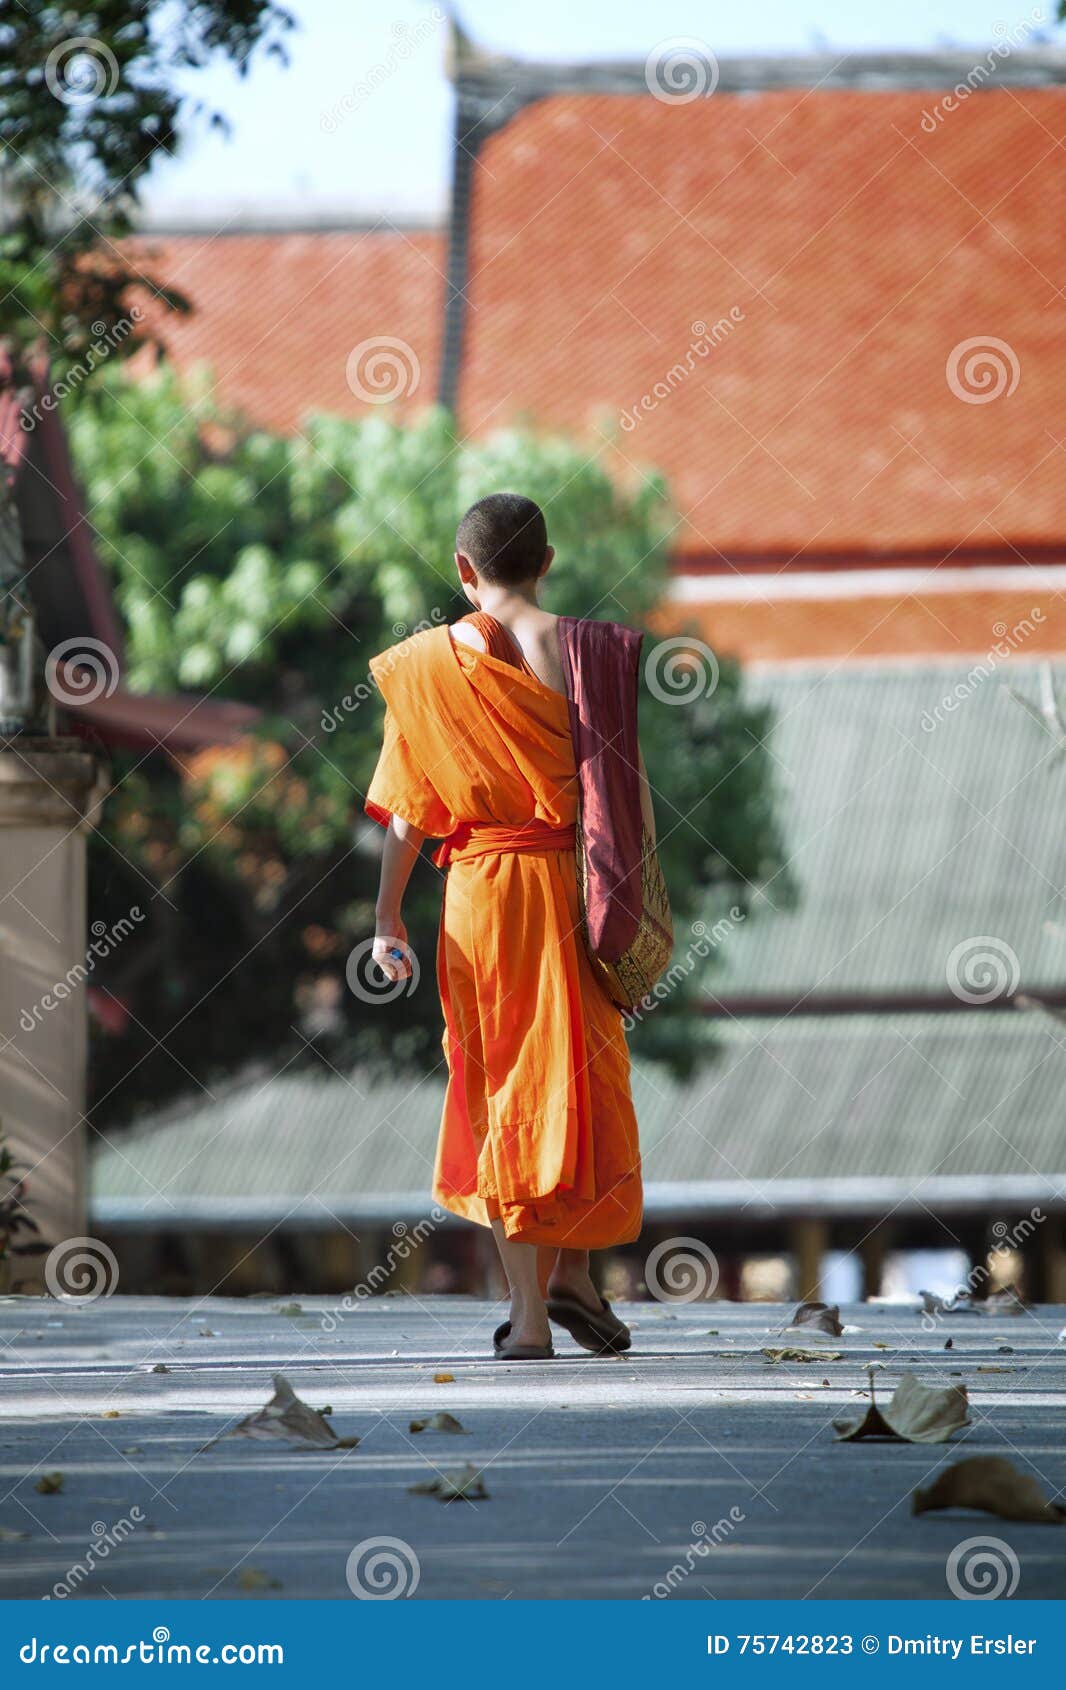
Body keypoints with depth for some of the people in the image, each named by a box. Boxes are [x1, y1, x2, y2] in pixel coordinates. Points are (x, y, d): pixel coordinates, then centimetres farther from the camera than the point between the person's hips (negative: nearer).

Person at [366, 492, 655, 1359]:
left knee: (500, 1088, 8)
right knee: (585, 1082, 11)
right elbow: (629, 780, -5)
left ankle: (527, 1312, 4)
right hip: (571, 884, -1)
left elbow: (406, 808, 1)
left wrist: (388, 916, 6)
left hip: (477, 890, 1)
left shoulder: (426, 664, 1)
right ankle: (573, 1270, -1)